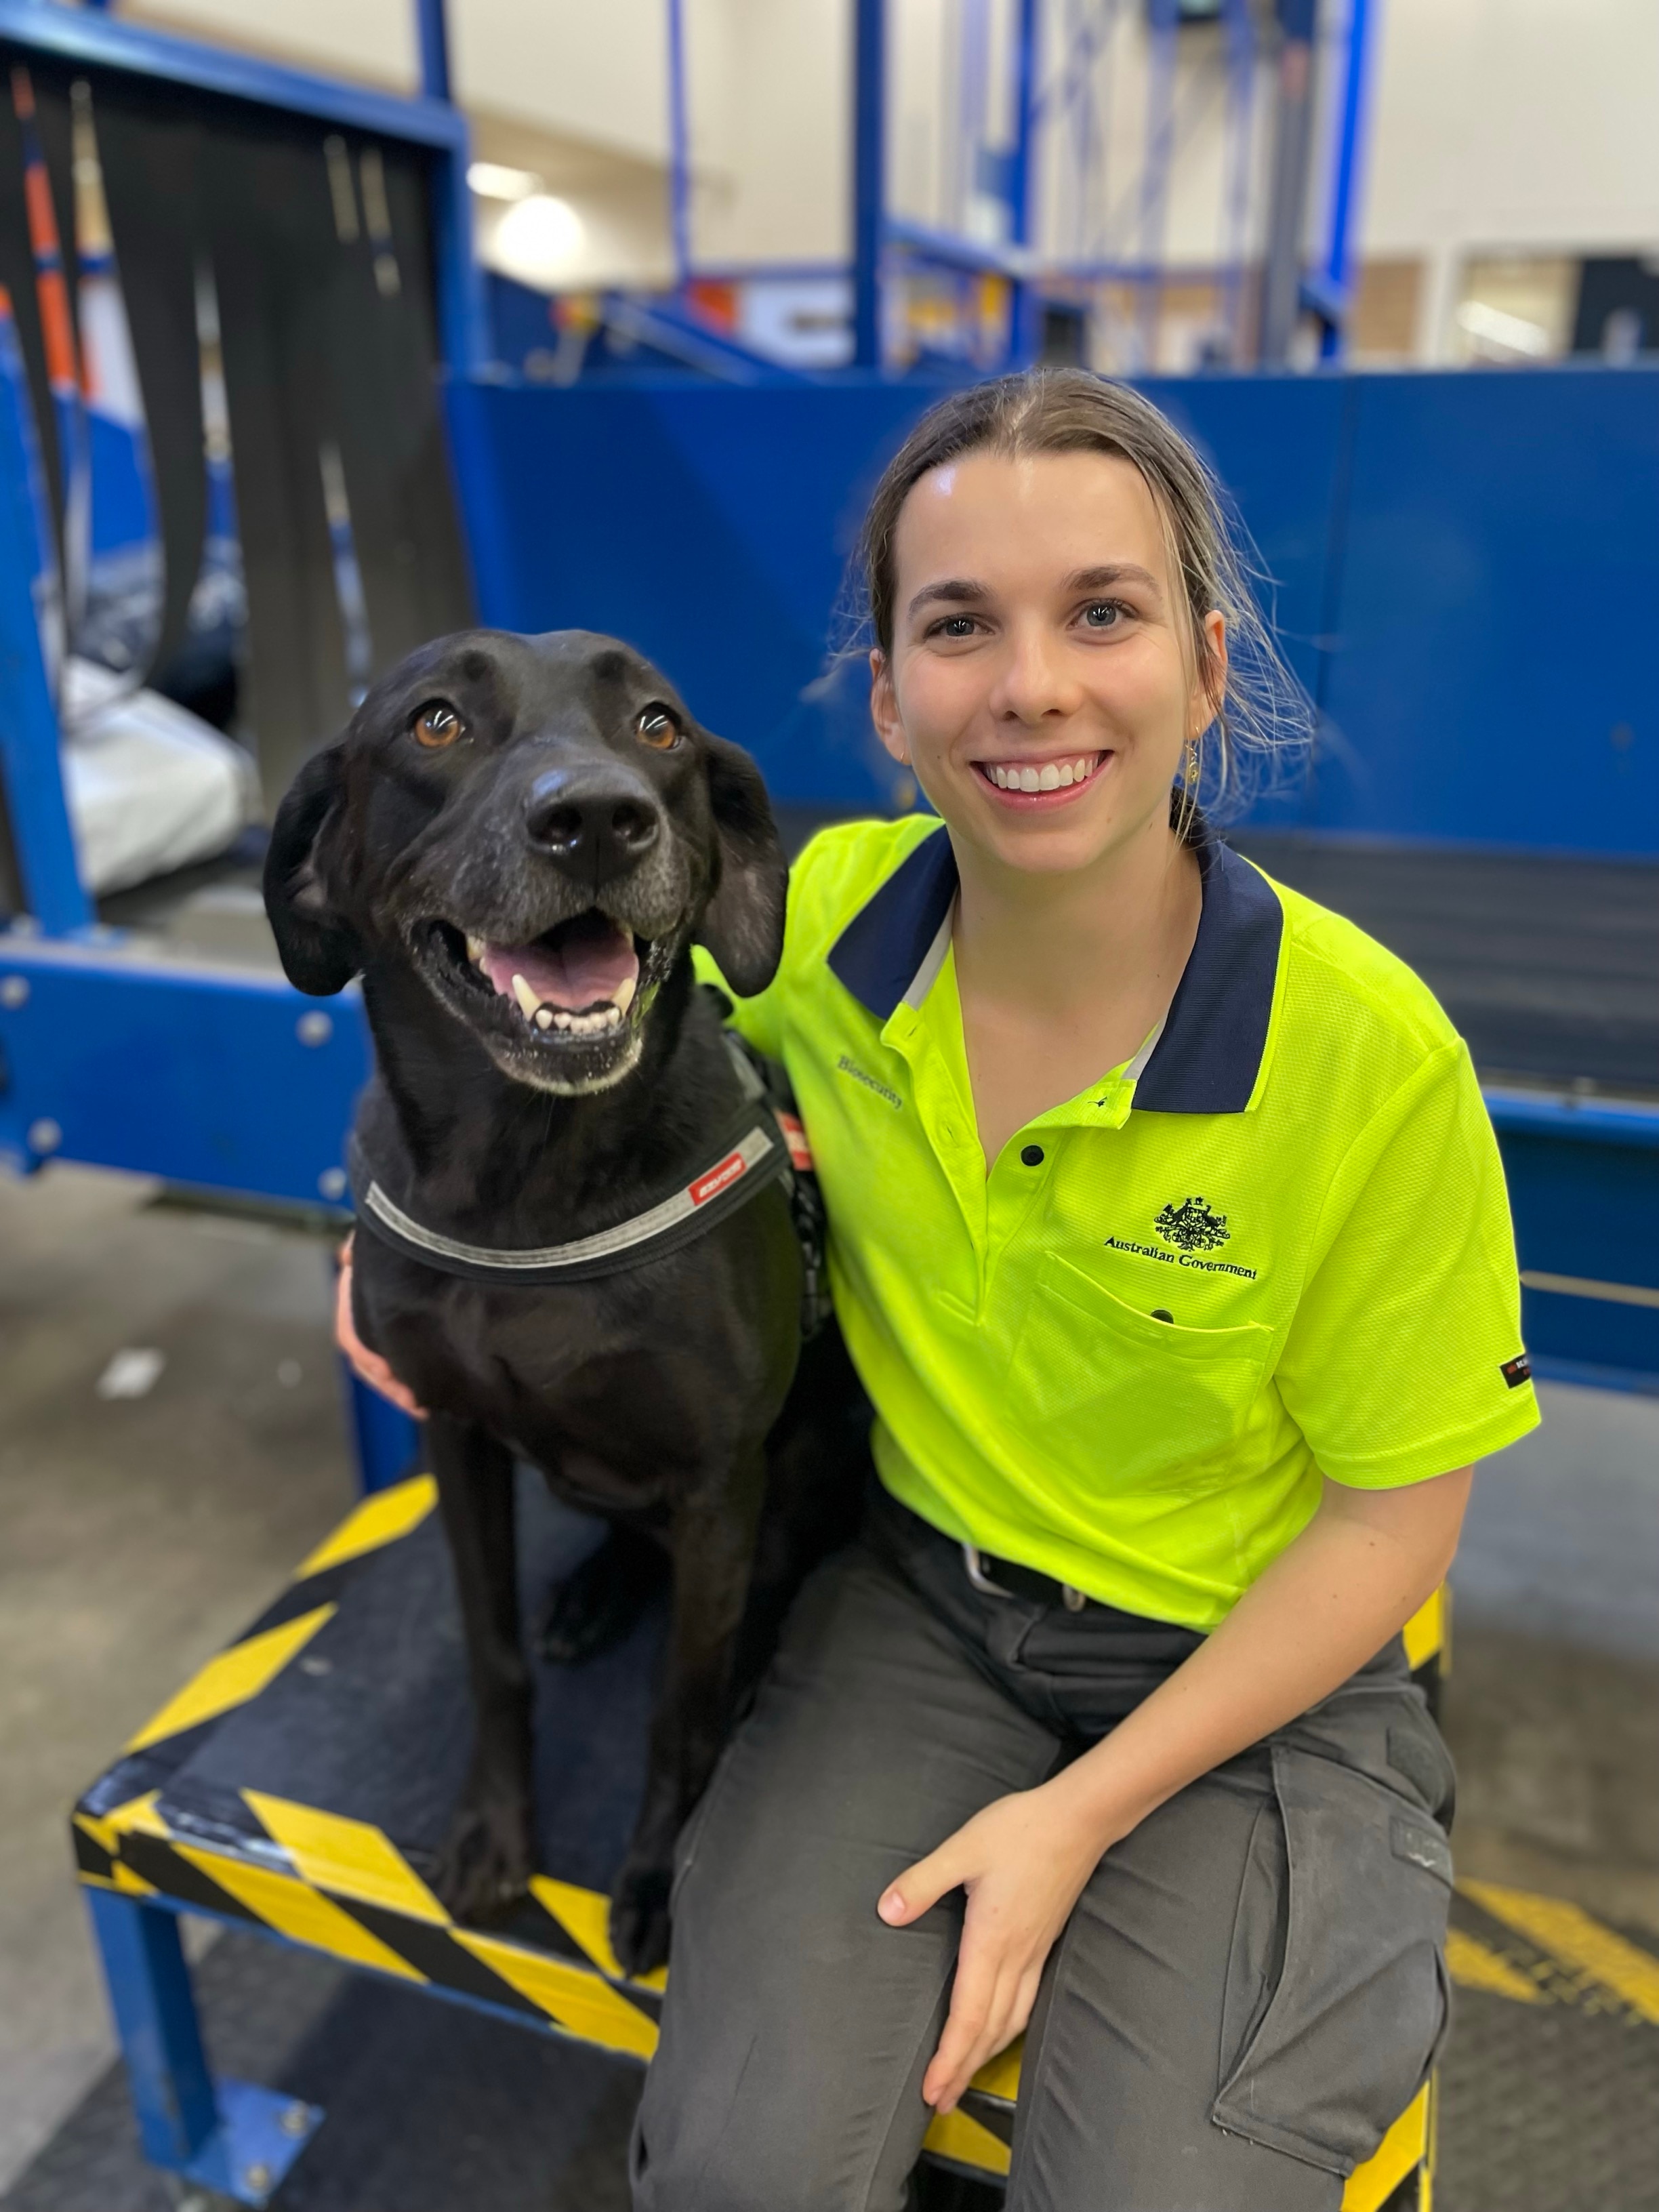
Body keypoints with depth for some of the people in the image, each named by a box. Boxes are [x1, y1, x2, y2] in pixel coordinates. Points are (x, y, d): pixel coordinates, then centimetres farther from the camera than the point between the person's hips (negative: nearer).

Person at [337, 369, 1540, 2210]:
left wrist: (1086, 1811, -12)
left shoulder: (1370, 1056, -22)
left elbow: (1395, 1510, -11)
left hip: (1250, 1664, -1)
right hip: (926, 1593, 2)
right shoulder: (823, 913, -13)